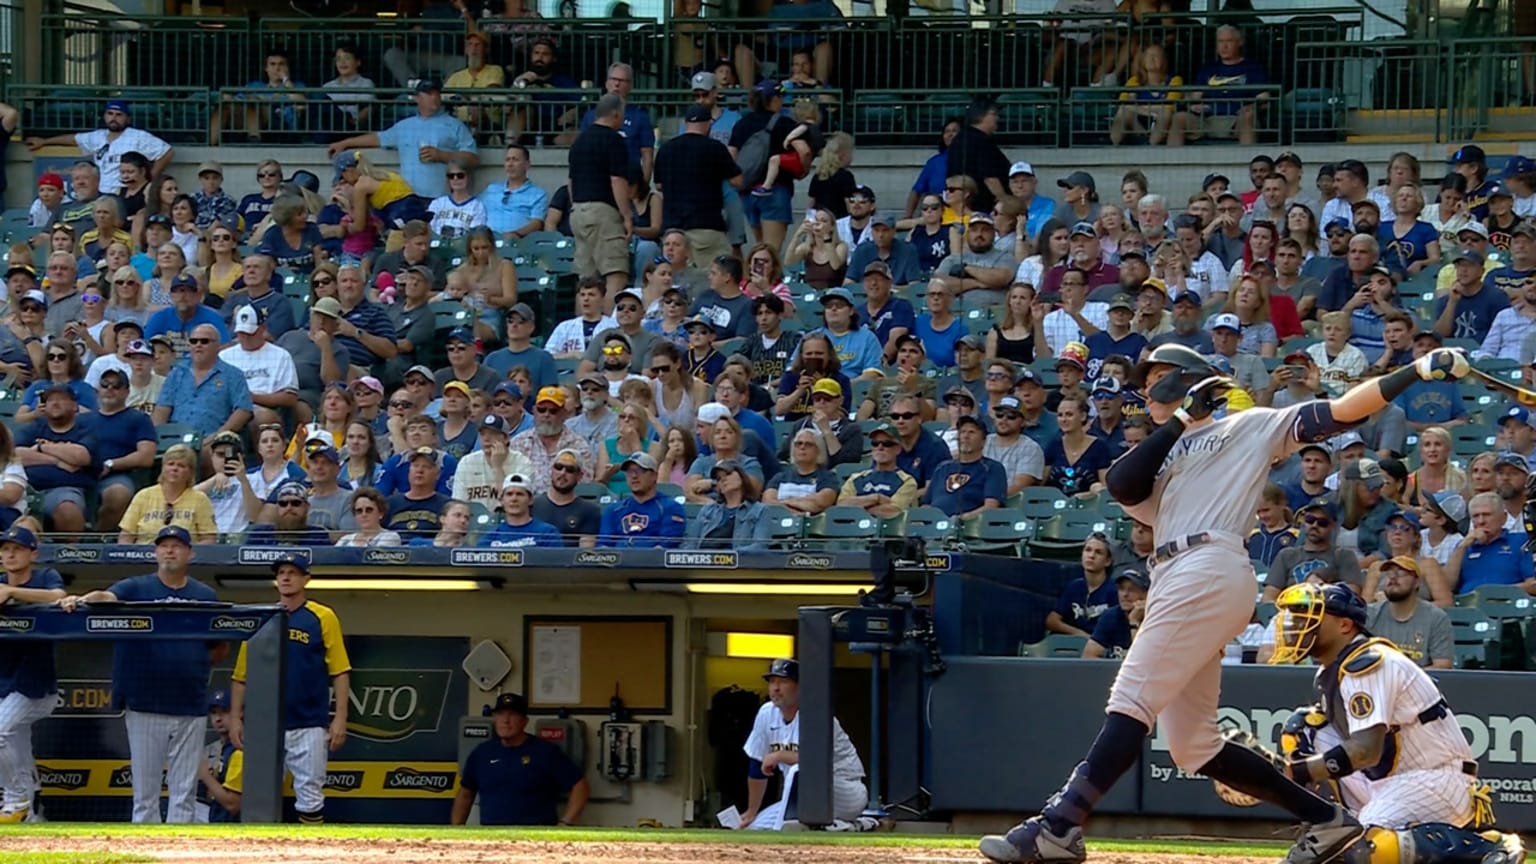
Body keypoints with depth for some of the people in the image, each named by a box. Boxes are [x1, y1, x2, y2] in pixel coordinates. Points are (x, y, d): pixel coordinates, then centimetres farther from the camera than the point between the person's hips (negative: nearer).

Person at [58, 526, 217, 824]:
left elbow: (219, 646, 14)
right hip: (145, 706, -2)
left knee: (185, 792, 3)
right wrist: (81, 600, -38)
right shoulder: (135, 588, 3)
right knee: (145, 790, 1)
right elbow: (106, 597, -16)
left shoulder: (206, 596, 11)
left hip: (190, 708, 2)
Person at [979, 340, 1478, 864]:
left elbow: (1341, 412, 9)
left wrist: (1419, 370, -1)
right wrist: (1182, 419, 10)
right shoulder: (1158, 458, 30)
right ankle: (1325, 820, 10)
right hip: (1174, 581, 8)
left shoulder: (1250, 428, 15)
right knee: (1193, 748, 4)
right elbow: (1121, 486, 8)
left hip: (1211, 573, -8)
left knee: (1131, 702, -16)